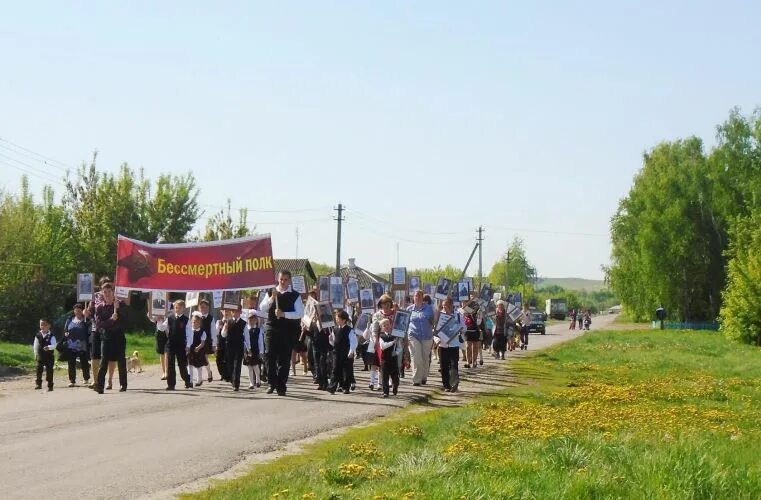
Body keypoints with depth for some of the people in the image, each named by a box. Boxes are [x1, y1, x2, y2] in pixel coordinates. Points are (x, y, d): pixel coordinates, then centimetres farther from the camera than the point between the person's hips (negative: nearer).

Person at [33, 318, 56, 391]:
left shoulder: (51, 336, -8)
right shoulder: (38, 335, 2)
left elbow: (54, 345, -17)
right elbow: (35, 346, 8)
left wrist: (49, 347, -36)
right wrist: (35, 354, 4)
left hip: (49, 356, -3)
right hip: (40, 356, 3)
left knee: (49, 370, 0)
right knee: (39, 369, 3)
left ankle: (50, 386, 8)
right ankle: (38, 383, 17)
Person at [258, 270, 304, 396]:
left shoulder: (295, 296, 1)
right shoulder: (271, 292, 10)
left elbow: (300, 313, -6)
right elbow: (262, 308, 1)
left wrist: (284, 314, -17)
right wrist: (272, 298, -13)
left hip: (287, 331, -2)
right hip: (271, 329, 2)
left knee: (284, 360, 1)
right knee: (270, 357, -3)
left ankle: (281, 386, 7)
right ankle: (272, 383, 9)